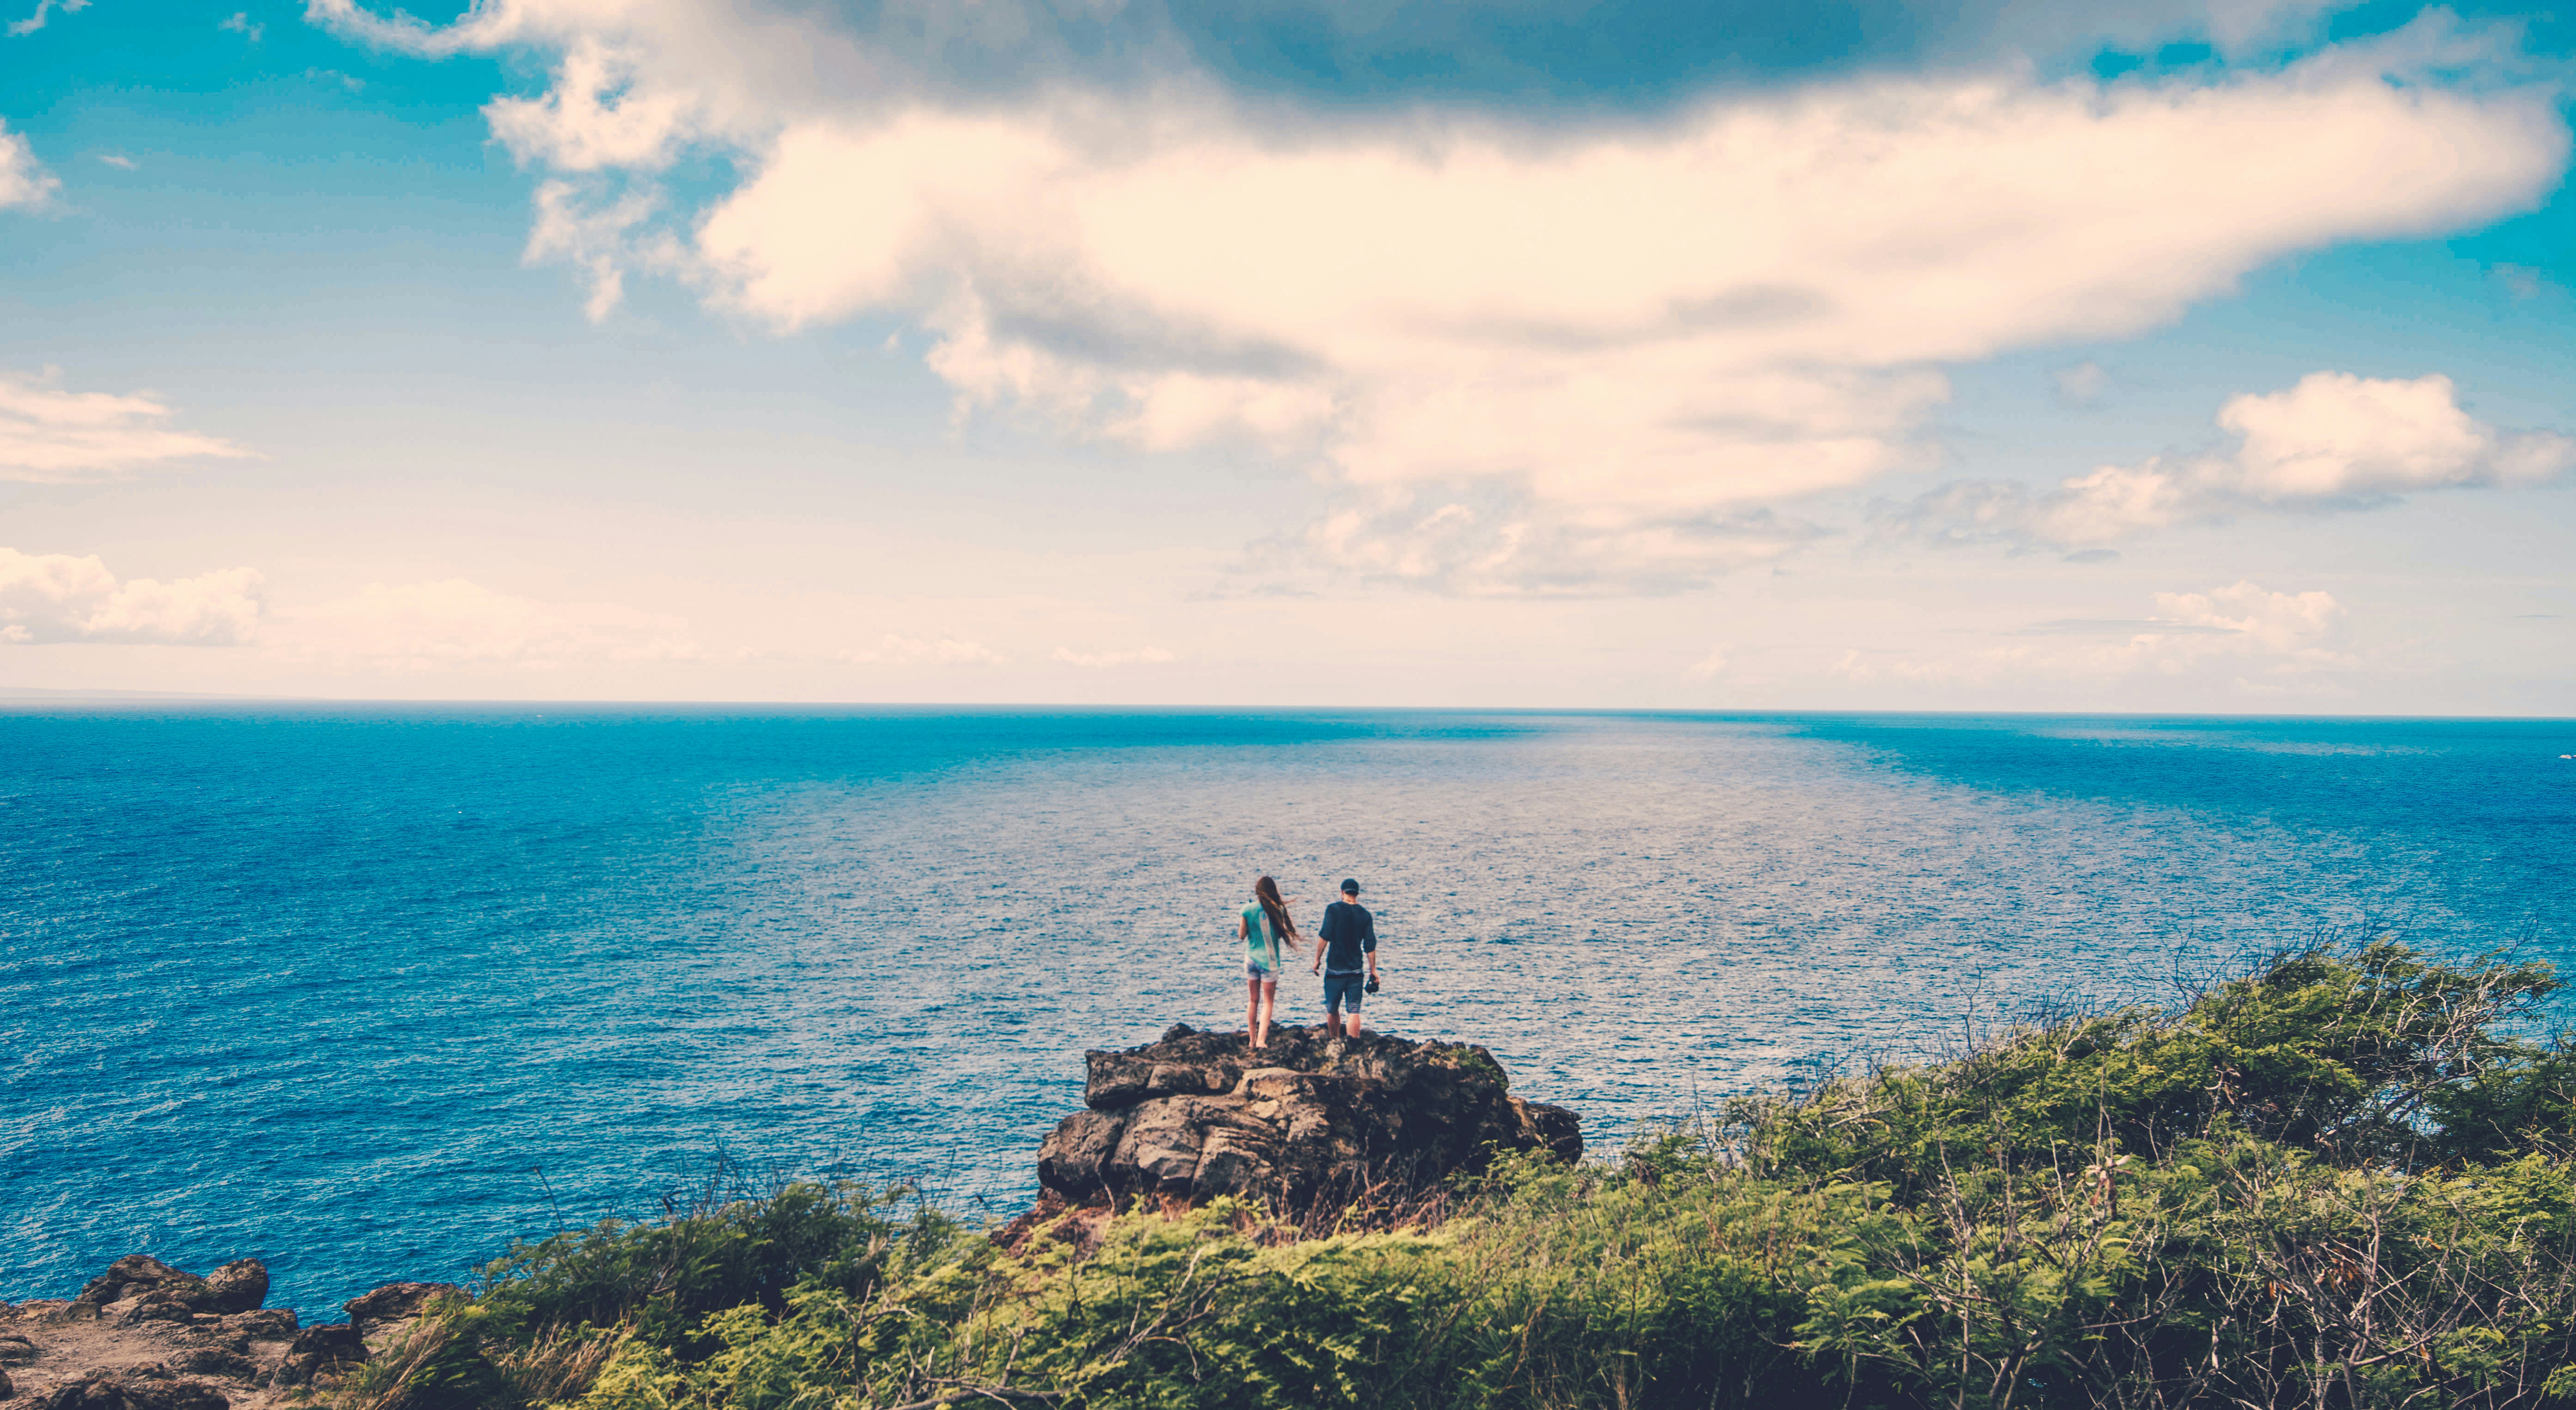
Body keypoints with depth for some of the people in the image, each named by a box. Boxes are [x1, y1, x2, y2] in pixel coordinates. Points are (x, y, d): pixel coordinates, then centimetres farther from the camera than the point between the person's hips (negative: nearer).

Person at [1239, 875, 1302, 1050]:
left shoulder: (1247, 910, -6)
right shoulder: (1278, 909, -10)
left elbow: (1242, 935, 1)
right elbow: (1282, 933, -2)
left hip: (1251, 958, 3)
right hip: (1269, 960, -3)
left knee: (1253, 1000, 16)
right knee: (1268, 1002, 2)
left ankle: (1252, 1040, 21)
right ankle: (1261, 1040, -12)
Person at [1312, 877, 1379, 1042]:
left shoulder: (1333, 910, -3)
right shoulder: (1365, 915, 5)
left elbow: (1325, 936, -11)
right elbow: (1370, 946, 3)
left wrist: (1317, 959, -2)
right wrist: (1373, 971, 10)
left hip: (1335, 969, -2)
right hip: (1356, 971, 2)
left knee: (1332, 1010, 13)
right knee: (1354, 1011, -1)